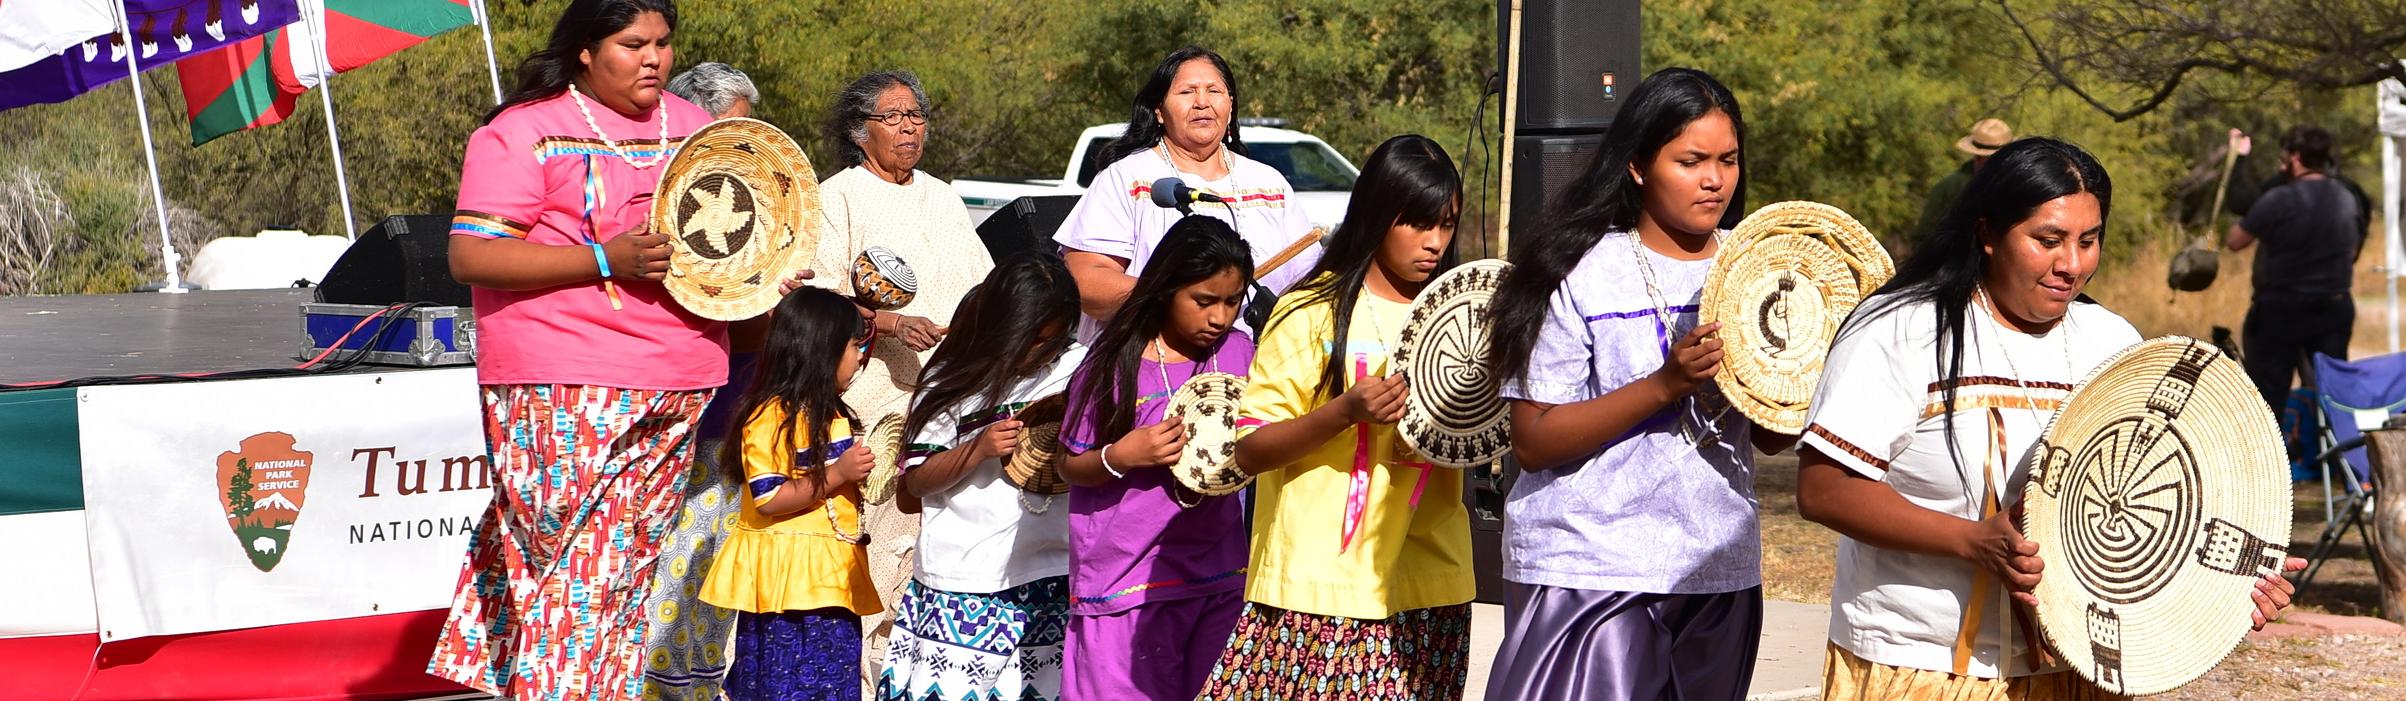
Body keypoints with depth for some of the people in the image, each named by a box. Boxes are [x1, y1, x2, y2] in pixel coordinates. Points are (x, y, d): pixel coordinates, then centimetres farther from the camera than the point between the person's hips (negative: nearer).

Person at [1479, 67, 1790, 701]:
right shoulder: (1584, 274, -8)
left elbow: (1771, 440, 11)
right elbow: (1532, 443, -12)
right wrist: (1666, 384, -21)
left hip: (1721, 569, 5)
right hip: (1590, 571, -5)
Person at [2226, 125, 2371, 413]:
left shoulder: (2279, 200, -16)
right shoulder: (2350, 199, 4)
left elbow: (2235, 242, -9)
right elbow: (2353, 251, 15)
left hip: (2281, 311, -5)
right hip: (2335, 308, 5)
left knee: (2269, 390, 1)